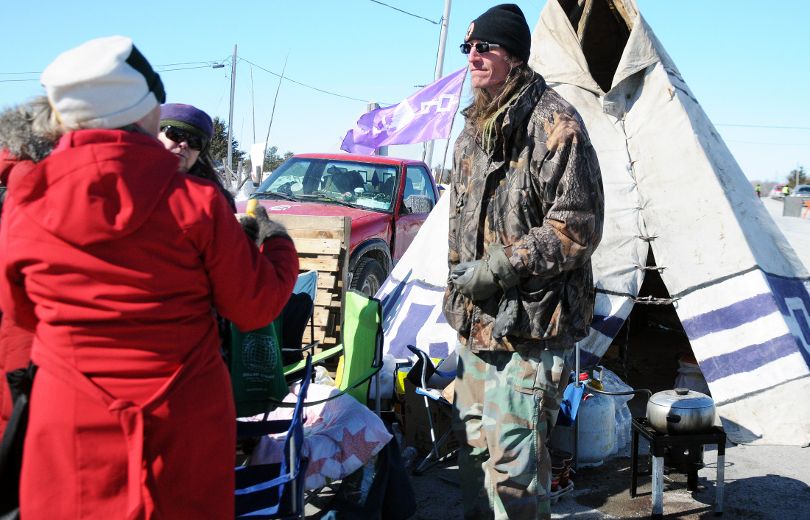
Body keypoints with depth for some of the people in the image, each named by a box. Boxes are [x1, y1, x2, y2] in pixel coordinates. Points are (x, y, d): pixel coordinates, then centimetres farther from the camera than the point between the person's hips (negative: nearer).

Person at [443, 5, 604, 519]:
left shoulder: (554, 123, -13)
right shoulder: (474, 129, 14)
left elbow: (579, 226, -17)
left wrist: (499, 268, -17)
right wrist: (459, 278, 16)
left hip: (531, 323, -8)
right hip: (477, 319, 9)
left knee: (513, 457, -6)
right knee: (474, 441, 17)